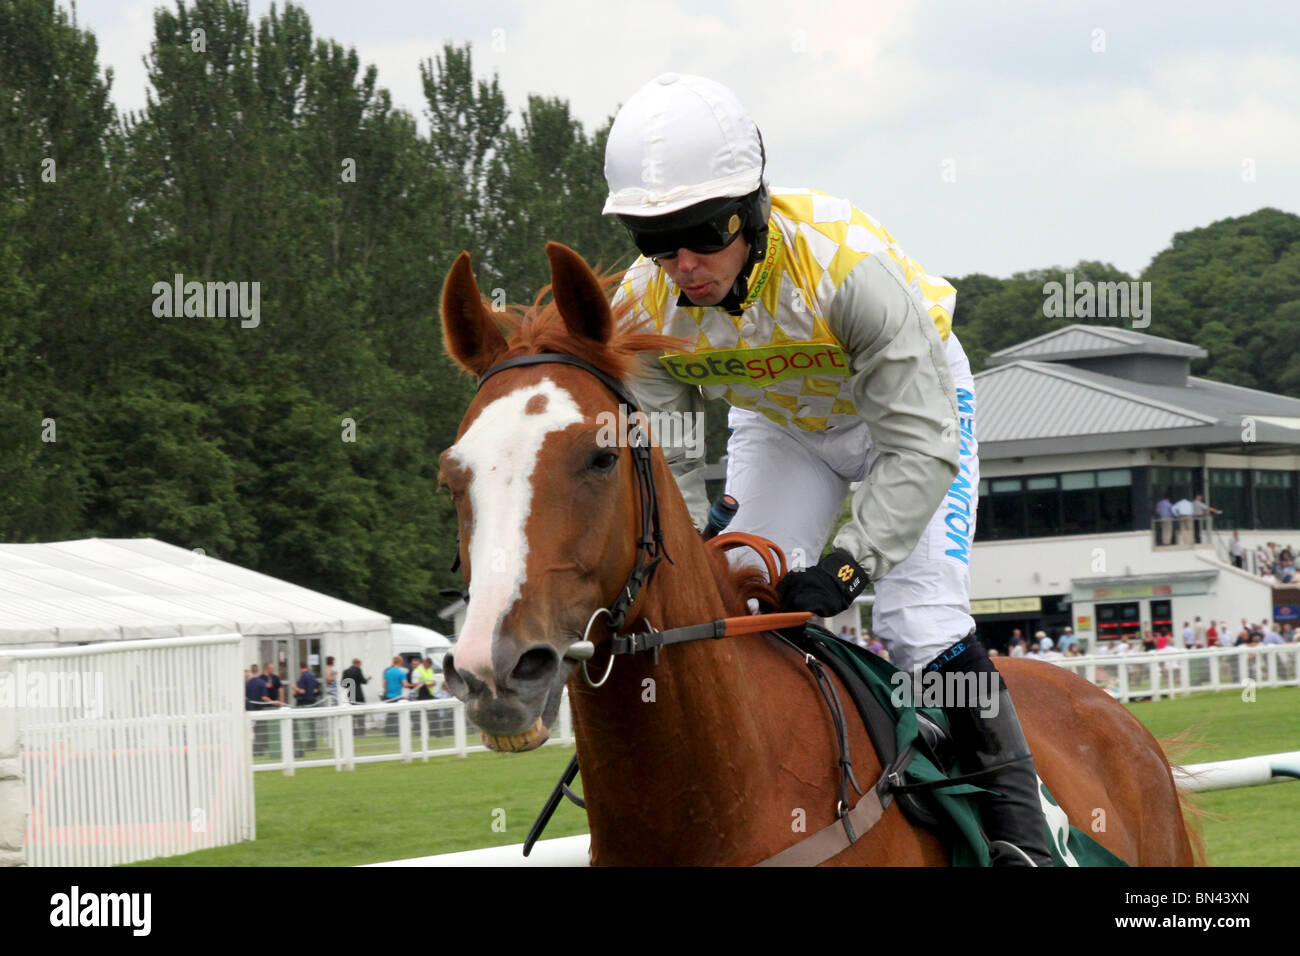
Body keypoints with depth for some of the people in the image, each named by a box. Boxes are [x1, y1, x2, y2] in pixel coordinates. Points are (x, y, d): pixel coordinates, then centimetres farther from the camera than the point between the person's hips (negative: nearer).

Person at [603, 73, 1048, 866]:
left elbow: (921, 446, -39)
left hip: (910, 394, -5)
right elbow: (664, 462, -15)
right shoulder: (642, 309, -26)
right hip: (777, 424, 5)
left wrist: (851, 562, -47)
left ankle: (1017, 823, -4)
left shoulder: (847, 265, -42)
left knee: (921, 622, -16)